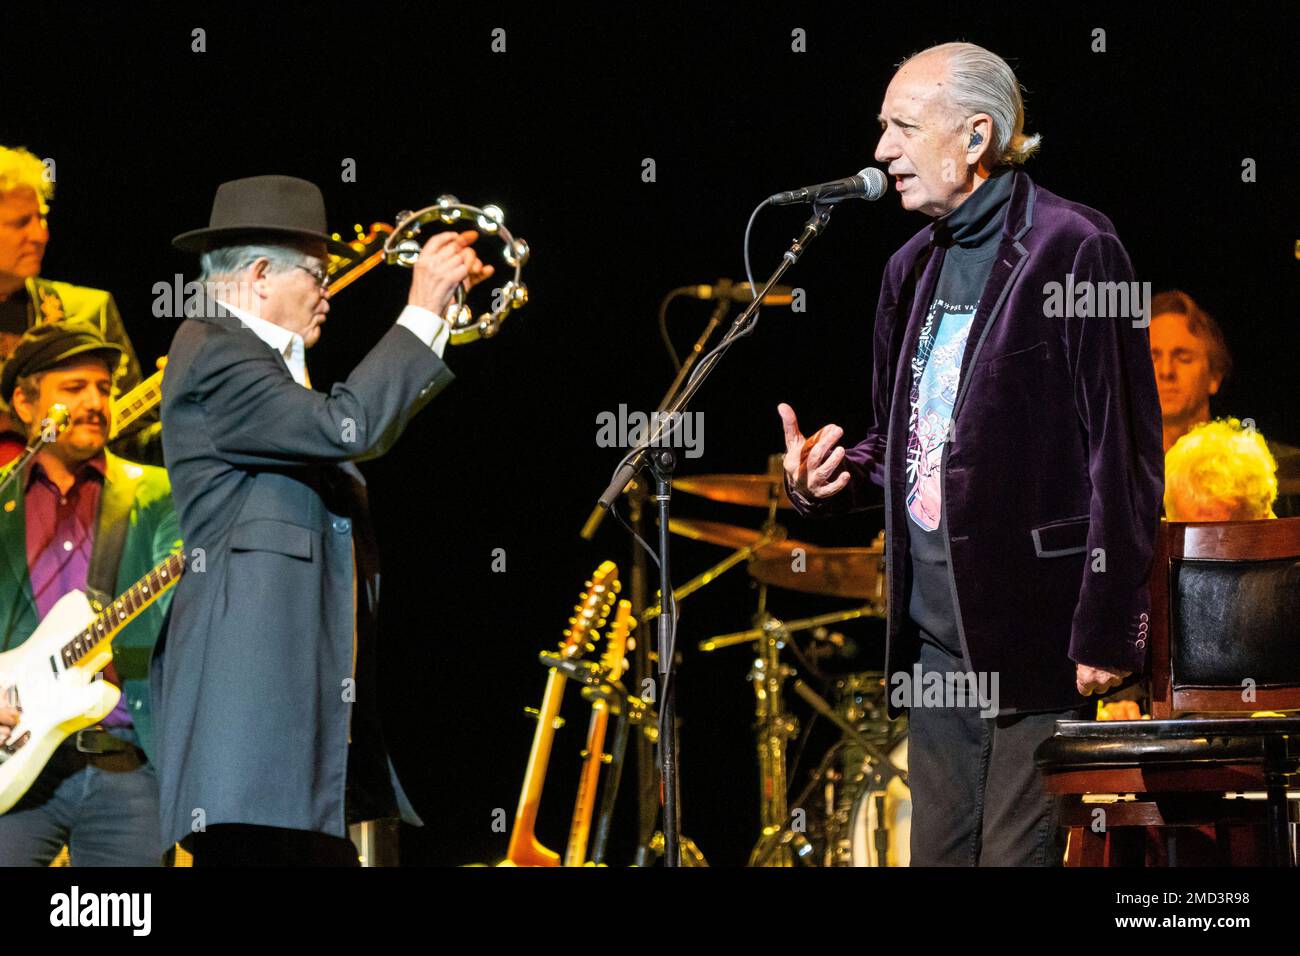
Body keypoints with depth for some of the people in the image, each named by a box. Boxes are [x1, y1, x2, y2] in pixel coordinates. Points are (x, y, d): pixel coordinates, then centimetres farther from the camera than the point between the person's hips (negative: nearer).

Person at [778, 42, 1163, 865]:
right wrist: (830, 477, 4)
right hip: (935, 633, 8)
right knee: (938, 852, 10)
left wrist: (1107, 630, -16)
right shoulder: (914, 268, 16)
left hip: (1033, 630, -8)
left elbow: (1122, 449, -12)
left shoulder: (1073, 249, -9)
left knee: (1016, 855, -7)